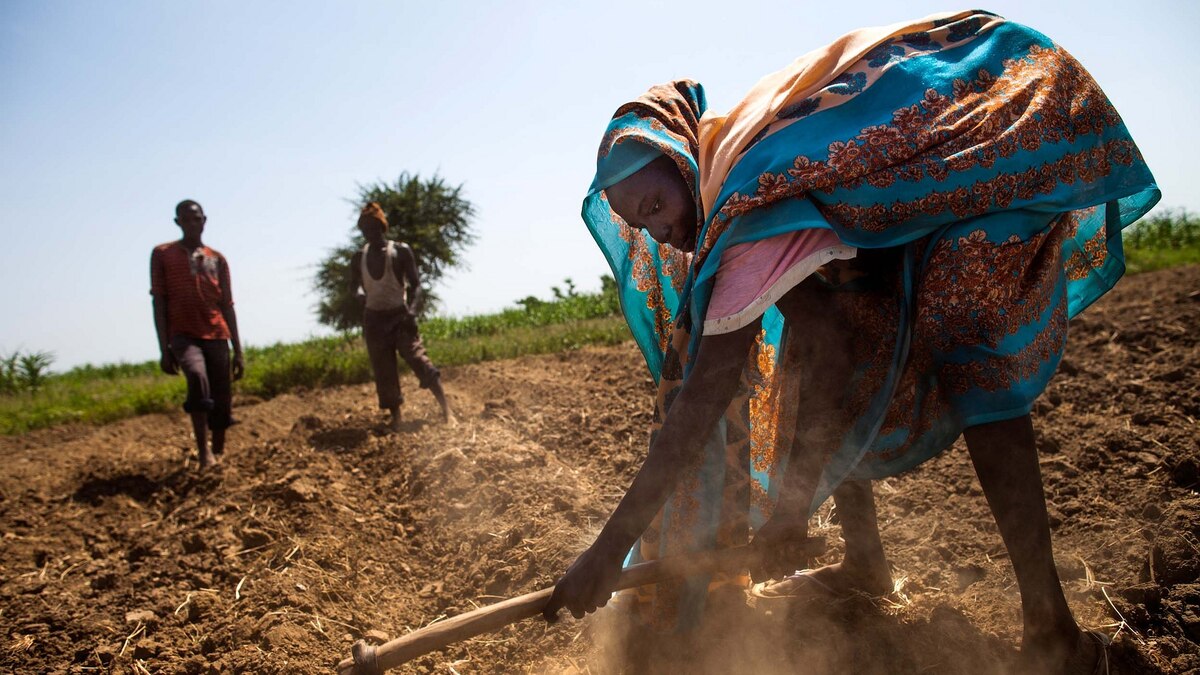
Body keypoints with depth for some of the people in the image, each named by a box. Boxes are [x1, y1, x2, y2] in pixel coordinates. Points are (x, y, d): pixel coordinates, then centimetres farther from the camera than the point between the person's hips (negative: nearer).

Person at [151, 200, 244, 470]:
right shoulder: (162, 254, 6)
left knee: (222, 402, 1)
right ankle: (204, 452, -29)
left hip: (216, 336, 3)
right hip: (183, 335, -3)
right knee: (197, 377, -32)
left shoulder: (217, 259, 13)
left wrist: (238, 351, 8)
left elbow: (227, 306, 13)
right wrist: (164, 349, -6)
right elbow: (159, 302, 2)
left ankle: (218, 455, 16)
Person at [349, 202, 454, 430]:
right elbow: (354, 285, 20)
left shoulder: (401, 251, -5)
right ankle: (396, 418, 15)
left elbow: (415, 284, -5)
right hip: (374, 319, 4)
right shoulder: (359, 257, 6)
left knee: (419, 361, -16)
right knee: (384, 373, 5)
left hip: (400, 316, -4)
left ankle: (446, 410, -16)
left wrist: (412, 310, -21)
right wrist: (360, 294, -2)